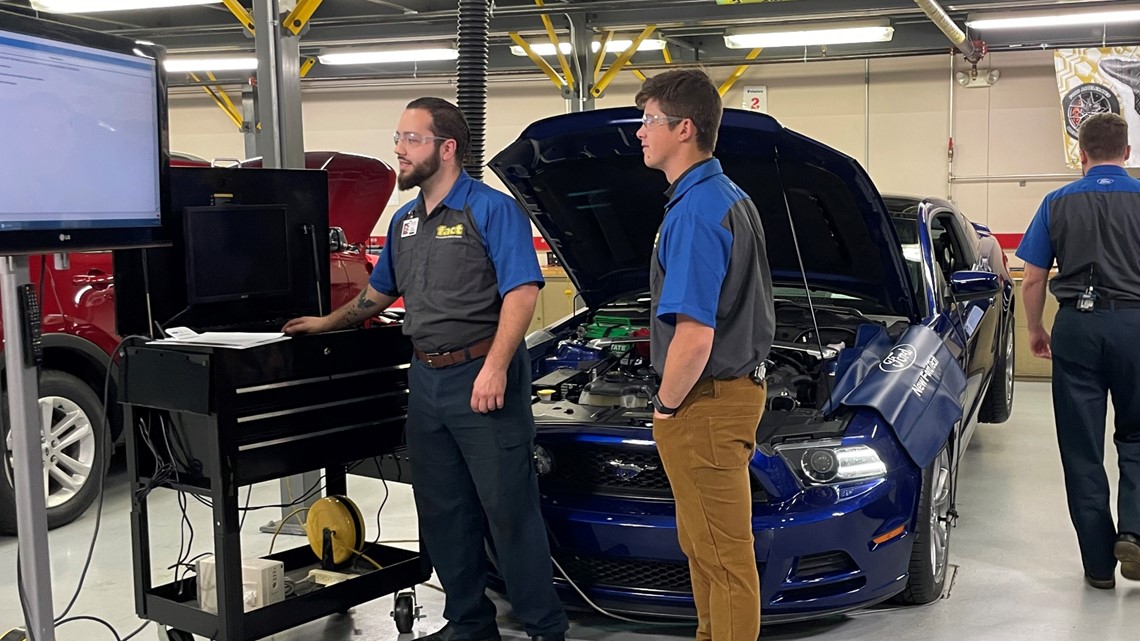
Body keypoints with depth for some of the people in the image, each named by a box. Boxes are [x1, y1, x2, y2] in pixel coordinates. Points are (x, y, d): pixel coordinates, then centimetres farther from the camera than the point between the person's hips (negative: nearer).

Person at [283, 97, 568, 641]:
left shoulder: (492, 210, -7)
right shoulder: (404, 221, 16)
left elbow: (522, 290, -16)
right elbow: (380, 290, 30)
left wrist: (495, 366, -25)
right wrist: (328, 324, 32)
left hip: (482, 377, -8)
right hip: (426, 380, 8)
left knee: (509, 507, -4)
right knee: (442, 512, 12)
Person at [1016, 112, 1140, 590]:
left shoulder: (1058, 203, 5)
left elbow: (1033, 279, 4)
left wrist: (1035, 330, 18)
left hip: (1076, 326, 0)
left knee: (1081, 448, 6)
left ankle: (1098, 563, 10)